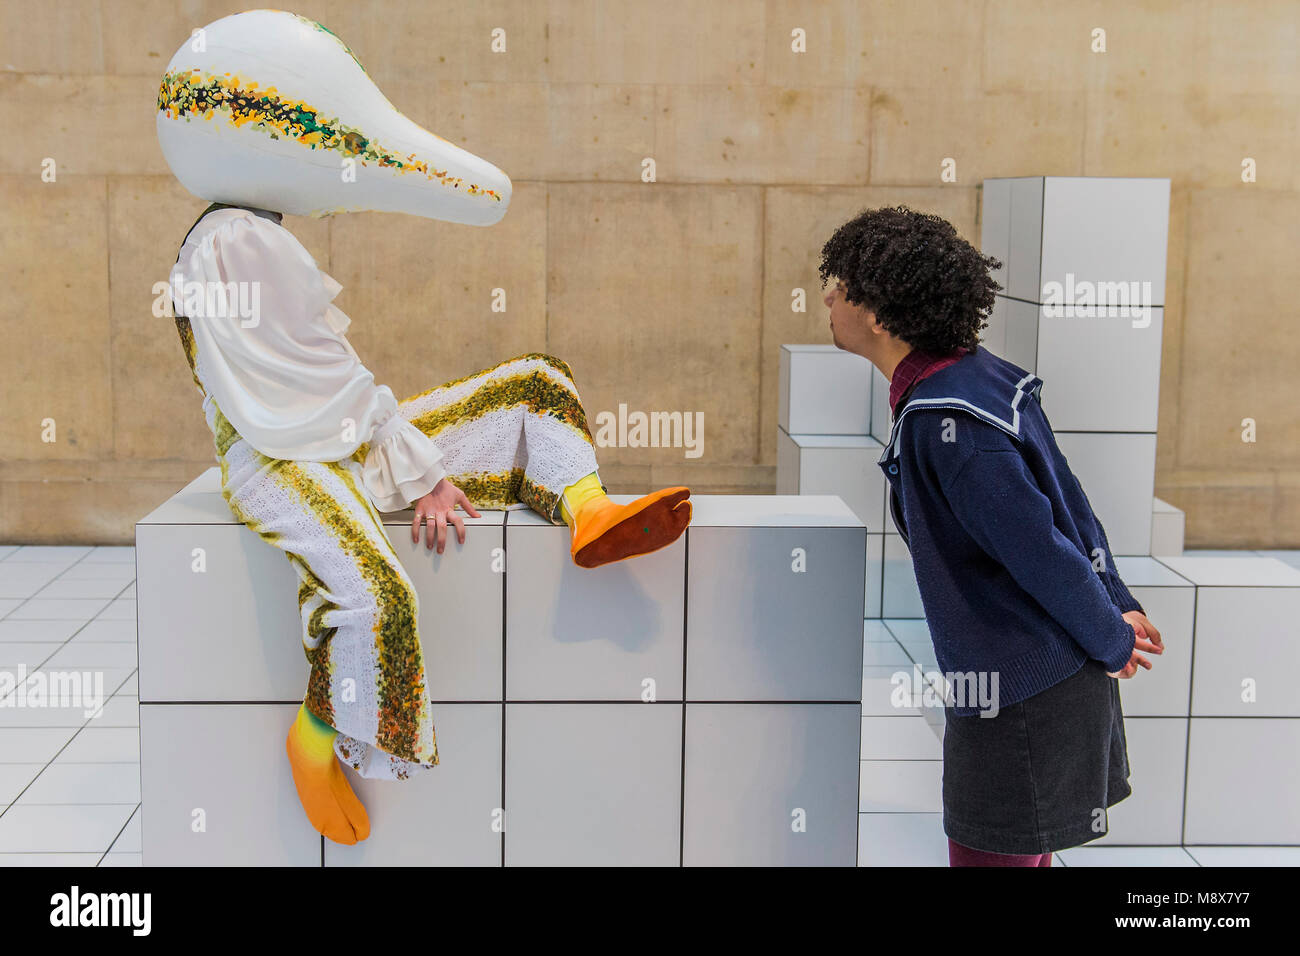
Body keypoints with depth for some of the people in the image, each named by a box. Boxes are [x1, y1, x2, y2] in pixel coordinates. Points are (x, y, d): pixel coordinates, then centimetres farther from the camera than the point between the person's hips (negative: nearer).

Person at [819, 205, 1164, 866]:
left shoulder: (945, 422, -25)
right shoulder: (982, 375, 5)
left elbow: (1038, 547, -24)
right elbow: (1068, 499, 10)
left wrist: (1110, 640, -10)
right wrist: (1119, 607, 12)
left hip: (1016, 685, -10)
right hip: (1055, 670, 10)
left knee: (988, 855, 4)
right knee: (1020, 849, 23)